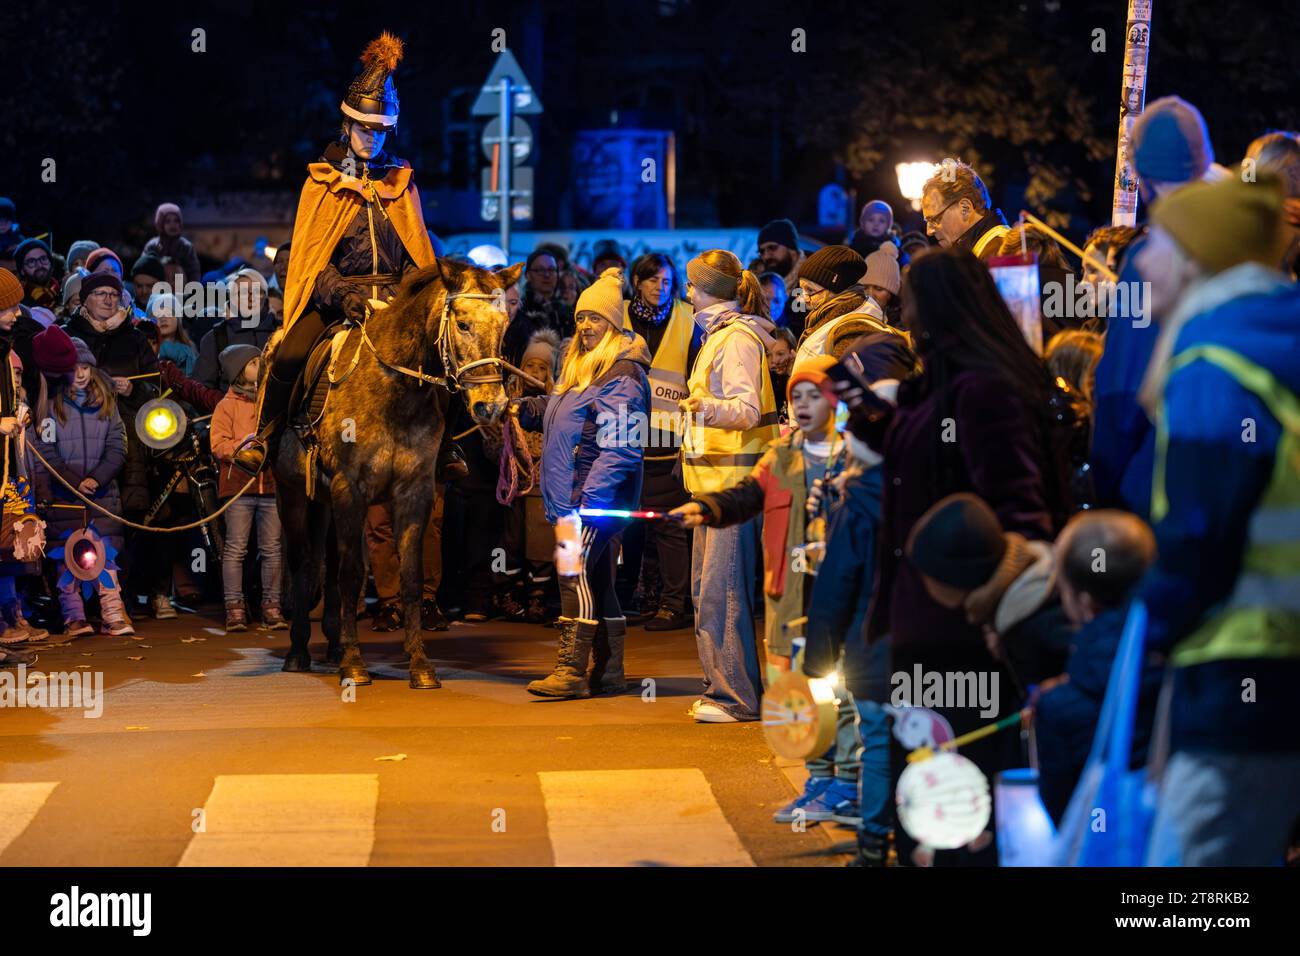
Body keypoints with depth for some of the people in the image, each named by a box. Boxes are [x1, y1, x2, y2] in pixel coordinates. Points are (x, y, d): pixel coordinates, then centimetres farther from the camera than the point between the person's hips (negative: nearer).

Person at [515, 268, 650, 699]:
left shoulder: (623, 374, -11)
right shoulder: (578, 368, 19)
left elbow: (619, 445, -19)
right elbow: (556, 413, 35)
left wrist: (590, 496, -24)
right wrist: (528, 408, 14)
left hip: (600, 495, -10)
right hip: (573, 495, 10)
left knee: (576, 573, -16)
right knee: (597, 581, 12)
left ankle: (571, 671, -17)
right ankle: (608, 671, 17)